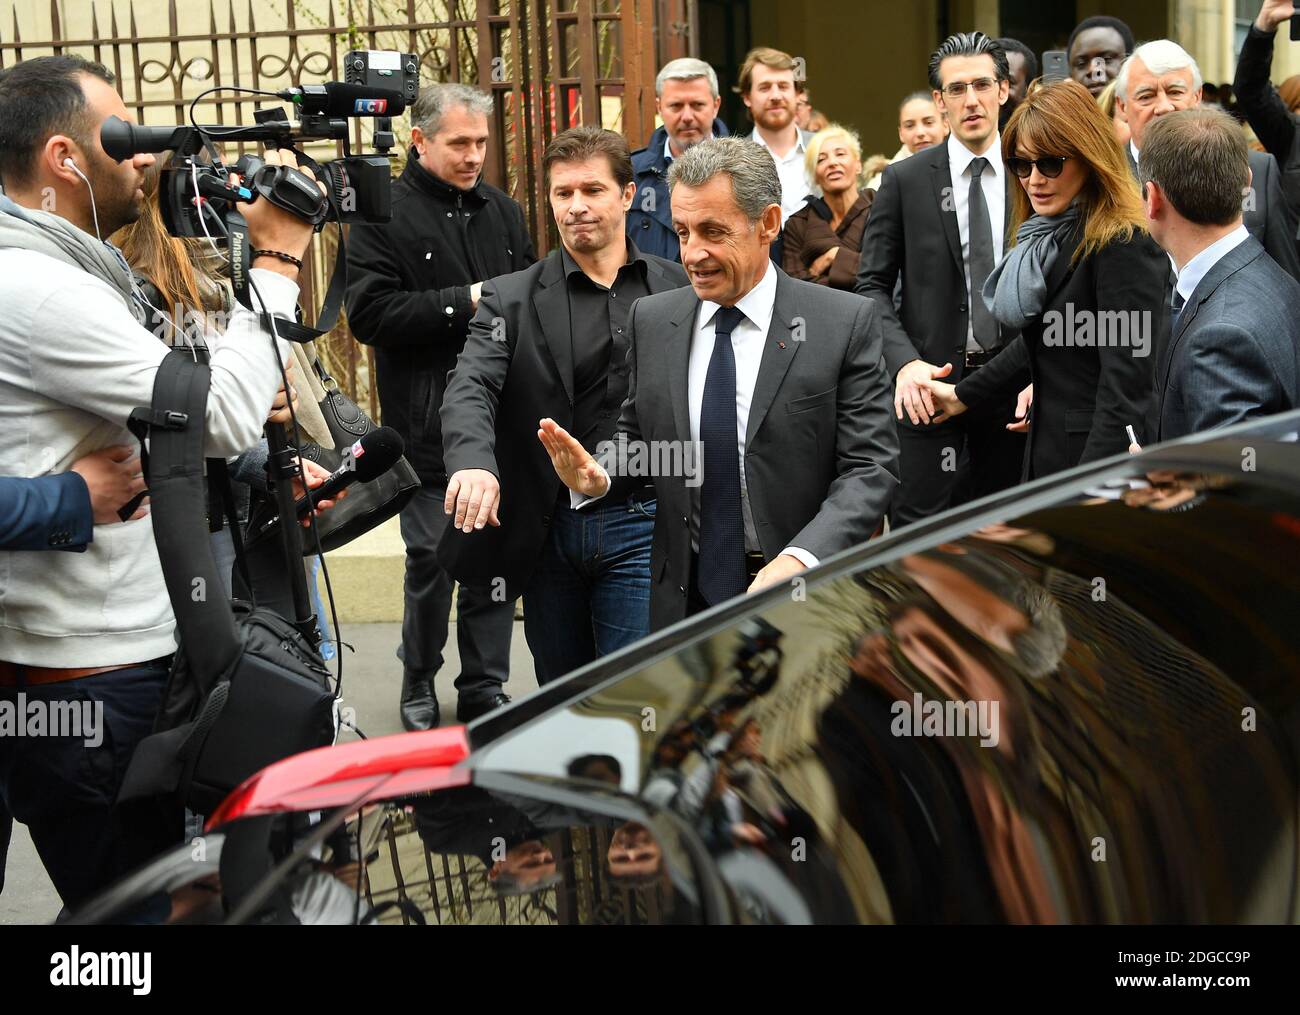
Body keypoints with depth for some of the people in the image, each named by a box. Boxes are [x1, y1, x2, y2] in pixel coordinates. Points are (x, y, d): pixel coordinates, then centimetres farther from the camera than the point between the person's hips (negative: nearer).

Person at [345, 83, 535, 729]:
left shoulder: (501, 211, 14)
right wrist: (465, 302, -16)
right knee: (431, 556, 1)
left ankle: (485, 691, 18)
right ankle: (418, 683, 21)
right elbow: (369, 313, -15)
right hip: (427, 425, -4)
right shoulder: (383, 215, -4)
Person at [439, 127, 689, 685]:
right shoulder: (511, 298, 2)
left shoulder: (680, 288, 5)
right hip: (546, 529, 1)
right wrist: (474, 461, -35)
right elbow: (470, 388, -13)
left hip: (640, 527, -1)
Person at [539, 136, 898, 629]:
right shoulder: (650, 320, 4)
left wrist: (802, 558, -26)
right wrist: (599, 475, -9)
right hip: (685, 599, 3)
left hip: (804, 600, -3)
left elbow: (869, 467, -12)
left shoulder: (845, 323, -8)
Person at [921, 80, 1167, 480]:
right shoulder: (1049, 236, 11)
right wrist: (962, 395, 29)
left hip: (1101, 458, -8)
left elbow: (1127, 390, -21)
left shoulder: (1123, 246, -17)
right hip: (1046, 449, 9)